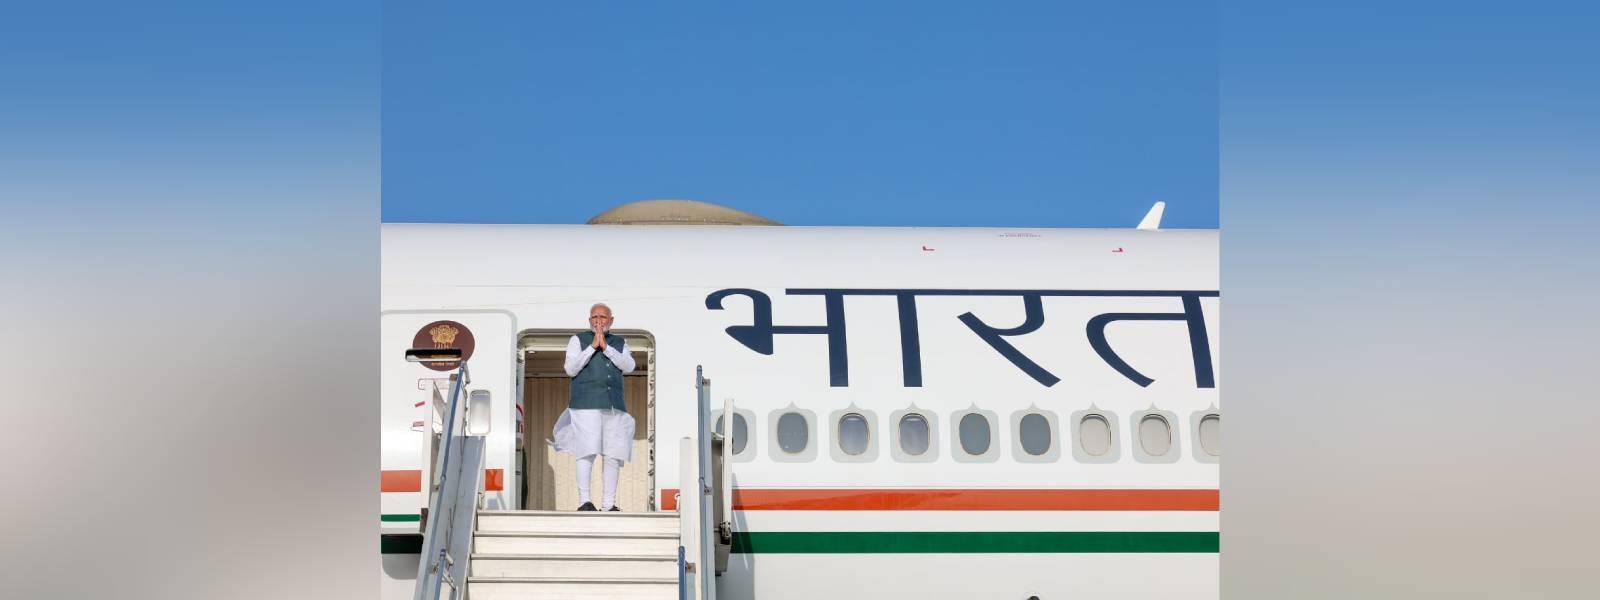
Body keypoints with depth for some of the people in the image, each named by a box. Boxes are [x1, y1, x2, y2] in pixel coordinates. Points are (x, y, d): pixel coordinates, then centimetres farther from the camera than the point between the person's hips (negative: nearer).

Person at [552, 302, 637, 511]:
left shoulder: (619, 343, 18)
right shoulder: (578, 340, 10)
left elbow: (628, 367, 1)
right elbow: (570, 369, -3)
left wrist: (606, 347, -6)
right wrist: (592, 347, -8)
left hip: (614, 406, 4)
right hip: (587, 405, -4)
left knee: (614, 454, 0)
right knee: (587, 451, -14)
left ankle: (608, 503, 5)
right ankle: (584, 500, -13)